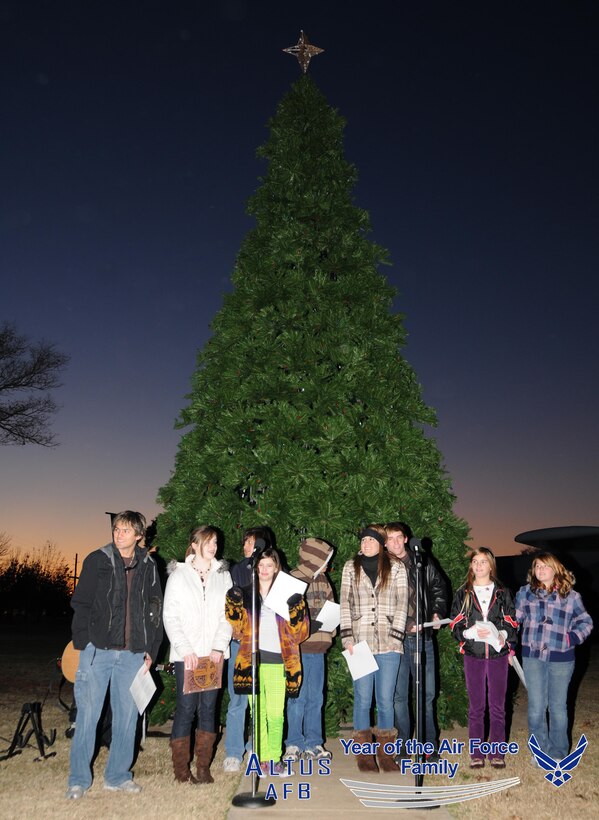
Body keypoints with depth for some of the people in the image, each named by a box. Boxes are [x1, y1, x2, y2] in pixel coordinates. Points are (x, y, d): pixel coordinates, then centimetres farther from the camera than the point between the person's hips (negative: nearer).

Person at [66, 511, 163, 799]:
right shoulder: (97, 560, -1)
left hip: (132, 654, 3)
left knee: (127, 715, 9)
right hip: (98, 650, -2)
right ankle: (79, 779, 17)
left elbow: (155, 611, 11)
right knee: (88, 713, 2)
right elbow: (80, 603, -1)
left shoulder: (148, 567, 7)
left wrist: (151, 650, 6)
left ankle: (117, 775, 24)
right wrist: (83, 643, -8)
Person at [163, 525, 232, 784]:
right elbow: (170, 617, -1)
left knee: (208, 707, 5)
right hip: (186, 654, -2)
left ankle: (203, 767, 15)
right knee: (186, 708, -2)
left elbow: (228, 615, 6)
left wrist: (219, 647, -6)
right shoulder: (178, 575, 2)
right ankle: (181, 770, 9)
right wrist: (185, 650, -10)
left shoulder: (223, 575, 9)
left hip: (213, 654, 2)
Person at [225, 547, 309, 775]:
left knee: (276, 713, -1)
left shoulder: (287, 594, 10)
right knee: (258, 711, 2)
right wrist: (234, 603, -10)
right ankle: (263, 758, 13)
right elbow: (236, 631, 4)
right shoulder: (245, 594, 10)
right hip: (252, 660, 0)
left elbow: (299, 634, 5)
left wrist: (296, 608, -12)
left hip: (278, 661, 0)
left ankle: (275, 758, 12)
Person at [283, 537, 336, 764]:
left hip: (318, 648, 7)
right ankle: (294, 744, 12)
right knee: (298, 697, 0)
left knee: (316, 698, 12)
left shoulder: (322, 581, 14)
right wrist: (310, 626, -21)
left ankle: (313, 743, 22)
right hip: (299, 648, -6)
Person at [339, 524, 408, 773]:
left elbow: (401, 604, 3)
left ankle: (385, 754, 18)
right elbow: (345, 603, 5)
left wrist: (395, 637, -5)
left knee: (385, 700, 5)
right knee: (363, 699, 3)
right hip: (360, 642, 0)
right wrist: (347, 637, -3)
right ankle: (363, 754, 16)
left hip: (388, 643, 0)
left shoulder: (396, 568, 6)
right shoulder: (351, 567, 8)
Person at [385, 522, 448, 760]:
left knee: (427, 694, 8)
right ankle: (402, 744, 19)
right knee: (399, 695, 5)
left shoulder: (424, 562, 6)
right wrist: (404, 623, -11)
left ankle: (429, 745, 21)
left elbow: (439, 589, 17)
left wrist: (438, 612, 2)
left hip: (423, 636, 1)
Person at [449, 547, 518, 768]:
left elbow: (512, 623, 5)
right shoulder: (463, 594, 5)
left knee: (497, 706, 6)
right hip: (473, 654, 0)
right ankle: (476, 754, 17)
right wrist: (472, 632, -16)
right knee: (476, 706, 6)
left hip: (498, 654, 0)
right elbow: (455, 625, 2)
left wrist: (503, 634, -15)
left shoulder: (503, 593, 5)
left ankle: (497, 753, 18)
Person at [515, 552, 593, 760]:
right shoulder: (525, 592, 5)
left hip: (561, 659, -1)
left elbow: (586, 622, 7)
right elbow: (514, 619, 11)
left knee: (558, 706, 10)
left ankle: (558, 752, 25)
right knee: (536, 706, 6)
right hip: (532, 657, 1)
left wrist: (572, 638, -8)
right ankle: (539, 750, 22)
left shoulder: (571, 596, 0)